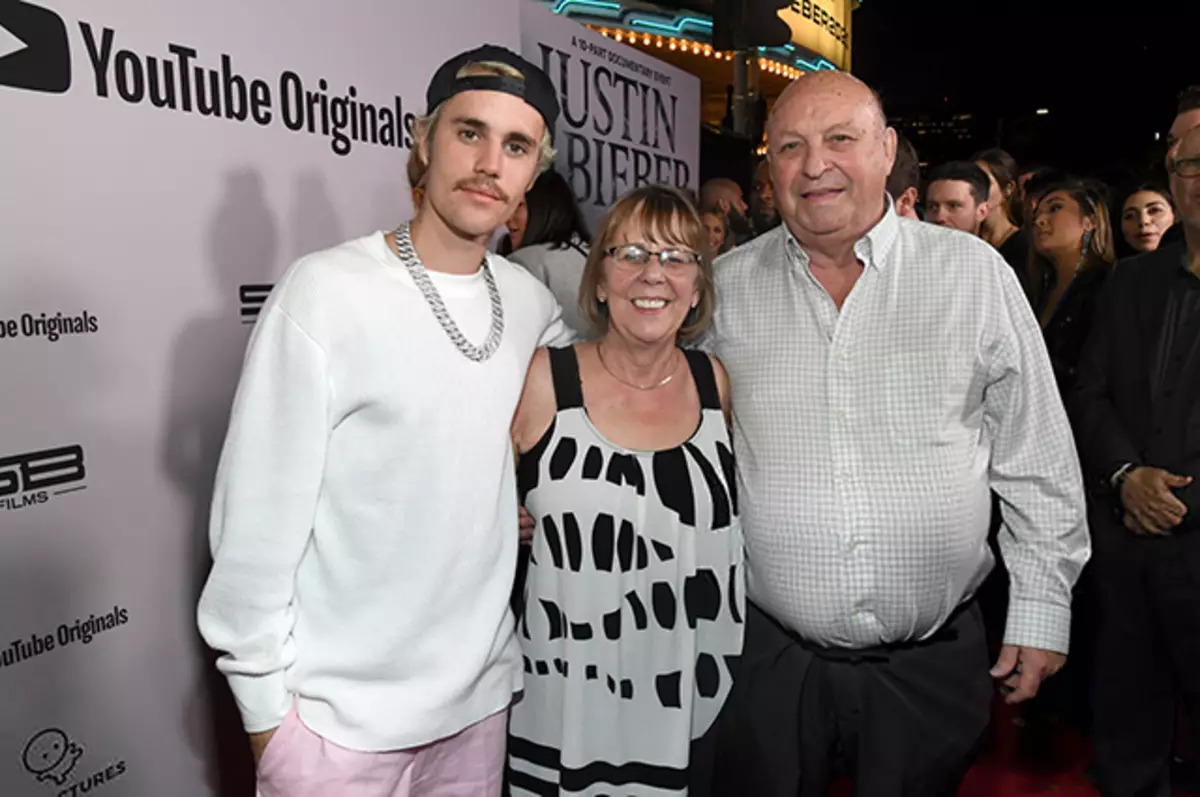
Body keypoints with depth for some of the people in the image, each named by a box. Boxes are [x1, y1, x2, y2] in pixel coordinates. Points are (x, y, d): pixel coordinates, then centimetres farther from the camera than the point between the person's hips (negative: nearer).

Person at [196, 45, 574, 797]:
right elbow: (259, 516, -13)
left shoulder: (530, 301, -1)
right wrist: (264, 700, -8)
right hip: (339, 719, -4)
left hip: (480, 698, 5)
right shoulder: (326, 290, -16)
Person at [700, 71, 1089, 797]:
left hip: (933, 659, 0)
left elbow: (1037, 460, 2)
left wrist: (1042, 608, 2)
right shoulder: (727, 288, -1)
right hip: (768, 655, 1)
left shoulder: (975, 273, -3)